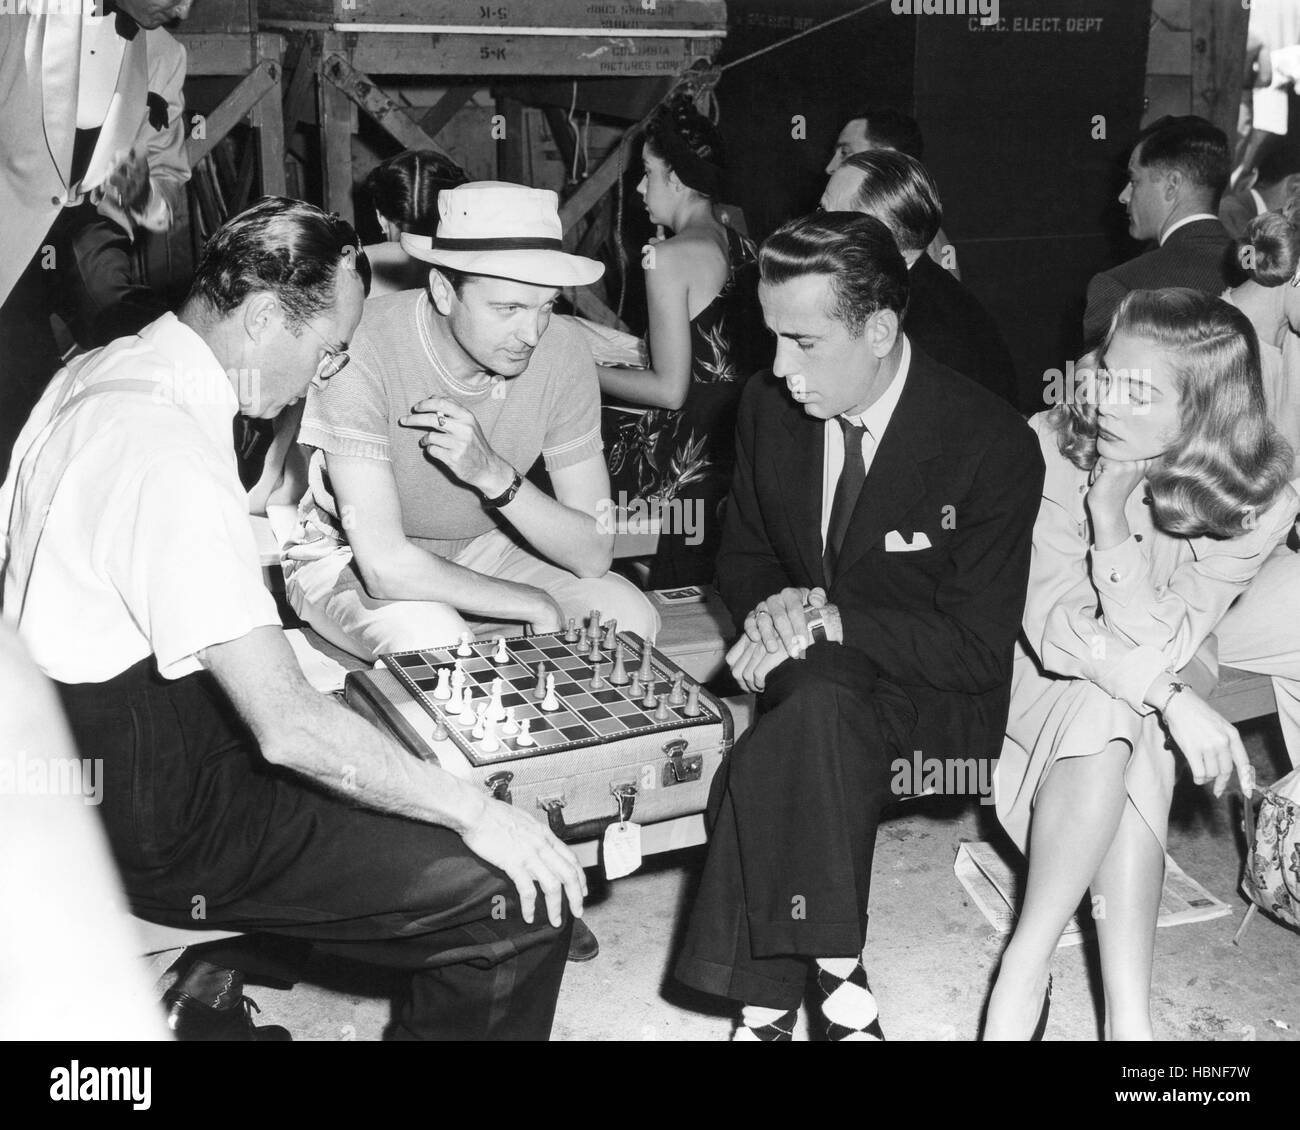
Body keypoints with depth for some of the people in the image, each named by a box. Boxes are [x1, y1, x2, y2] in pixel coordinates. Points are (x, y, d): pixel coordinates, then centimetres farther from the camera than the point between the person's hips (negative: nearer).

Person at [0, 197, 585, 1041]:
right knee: (524, 900, -15)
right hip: (157, 828, -10)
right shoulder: (170, 455, -28)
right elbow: (288, 726, -30)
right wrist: (474, 812, -20)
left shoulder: (101, 371, 3)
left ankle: (218, 981, 21)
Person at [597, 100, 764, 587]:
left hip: (688, 453, -8)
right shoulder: (743, 248, 10)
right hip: (740, 446, 9)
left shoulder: (669, 258, -15)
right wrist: (619, 348, 24)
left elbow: (670, 389, -16)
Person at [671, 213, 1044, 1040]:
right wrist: (775, 614, -12)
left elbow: (978, 651, -14)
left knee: (815, 700, -34)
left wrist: (829, 620, -23)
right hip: (811, 674, 4)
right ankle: (835, 979, -22)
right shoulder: (770, 405, -2)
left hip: (933, 705, -4)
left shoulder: (993, 445, -17)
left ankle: (770, 1002, -25)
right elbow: (744, 558, 12)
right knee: (817, 702, -31)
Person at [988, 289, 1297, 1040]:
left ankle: (1025, 970, -27)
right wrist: (1171, 699, -34)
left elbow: (1162, 646, -24)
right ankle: (1128, 1012, -30)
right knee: (1113, 727, -32)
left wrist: (1111, 524, -35)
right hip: (1044, 667, -1)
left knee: (1113, 725, -33)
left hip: (1161, 674, 1)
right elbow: (1055, 621, -22)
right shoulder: (1052, 445, -20)